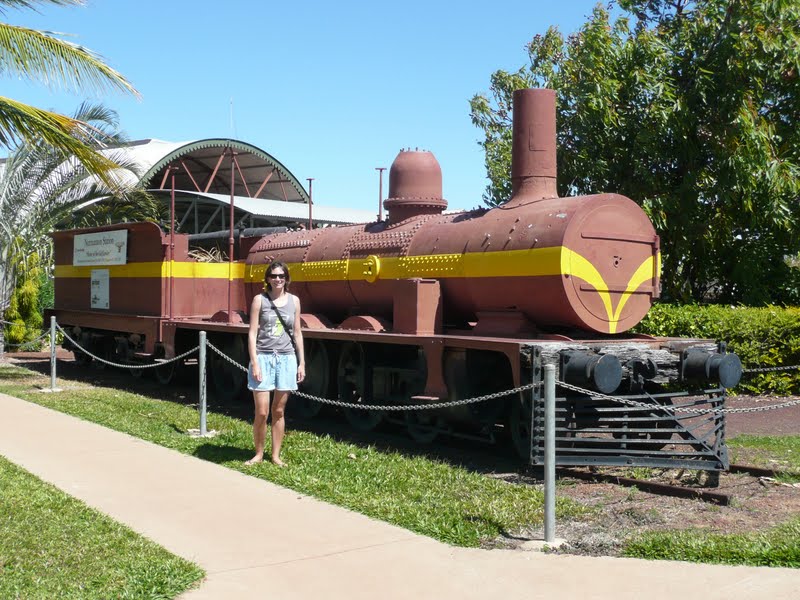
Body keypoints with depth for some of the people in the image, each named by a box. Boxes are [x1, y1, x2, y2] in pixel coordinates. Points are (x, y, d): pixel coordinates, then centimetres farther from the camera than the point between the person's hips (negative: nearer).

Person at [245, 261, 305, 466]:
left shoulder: (294, 301, 8)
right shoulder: (260, 300, -1)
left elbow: (297, 333, 12)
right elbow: (252, 333, -3)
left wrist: (301, 362, 8)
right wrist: (254, 362, -11)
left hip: (286, 359, 2)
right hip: (263, 357, -2)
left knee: (279, 412, 8)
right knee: (261, 412, -3)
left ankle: (276, 455, 17)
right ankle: (258, 453, 14)